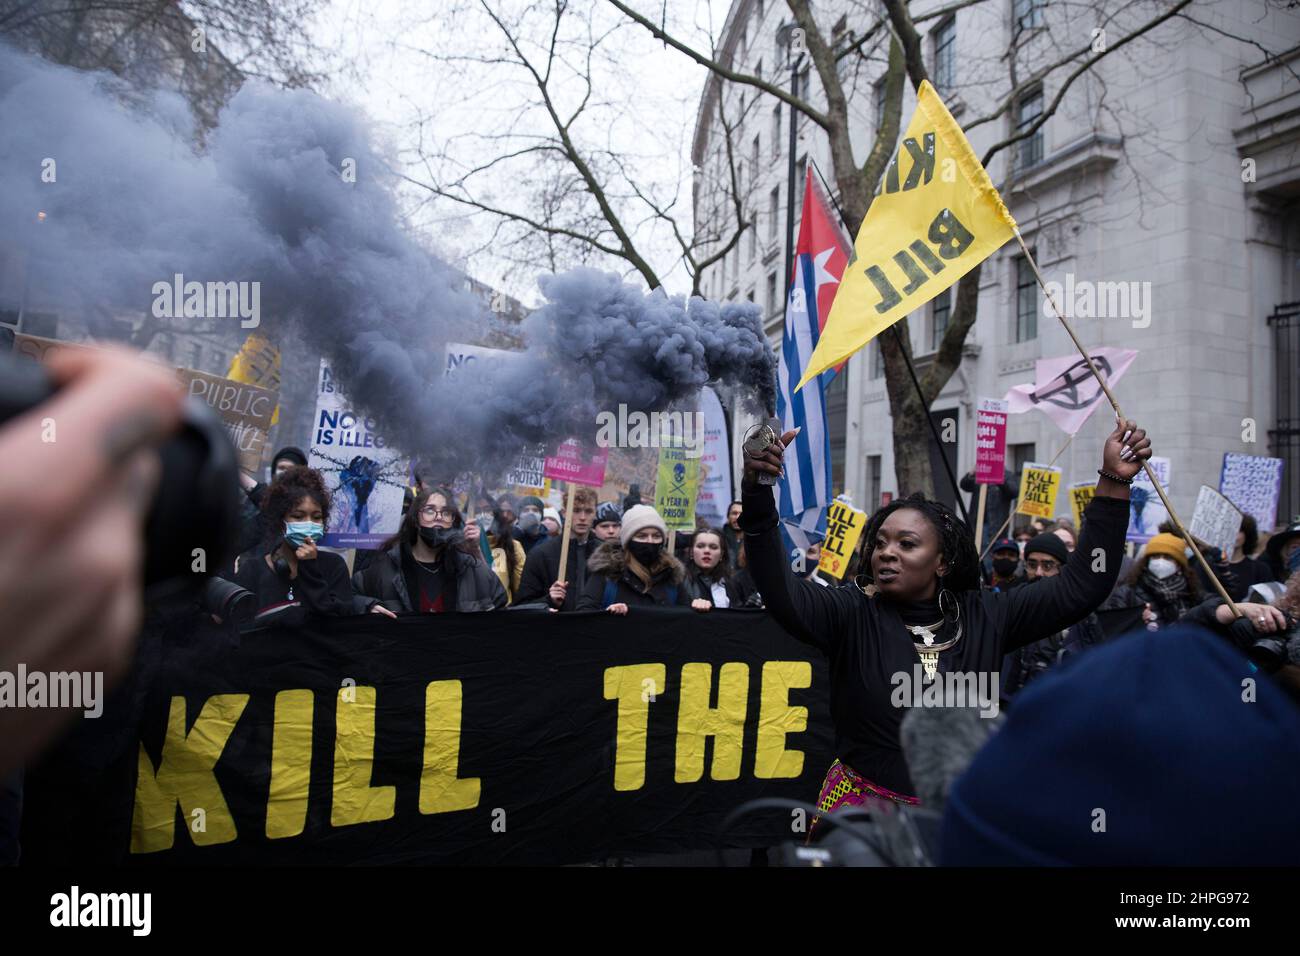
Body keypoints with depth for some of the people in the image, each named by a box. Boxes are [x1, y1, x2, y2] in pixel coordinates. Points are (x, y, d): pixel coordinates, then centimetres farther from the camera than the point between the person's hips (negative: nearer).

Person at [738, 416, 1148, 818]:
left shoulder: (985, 617, -1)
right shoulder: (852, 615, -9)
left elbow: (1081, 585, -1)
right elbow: (780, 593, -26)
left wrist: (1113, 482, -7)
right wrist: (757, 490, -39)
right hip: (863, 802, -2)